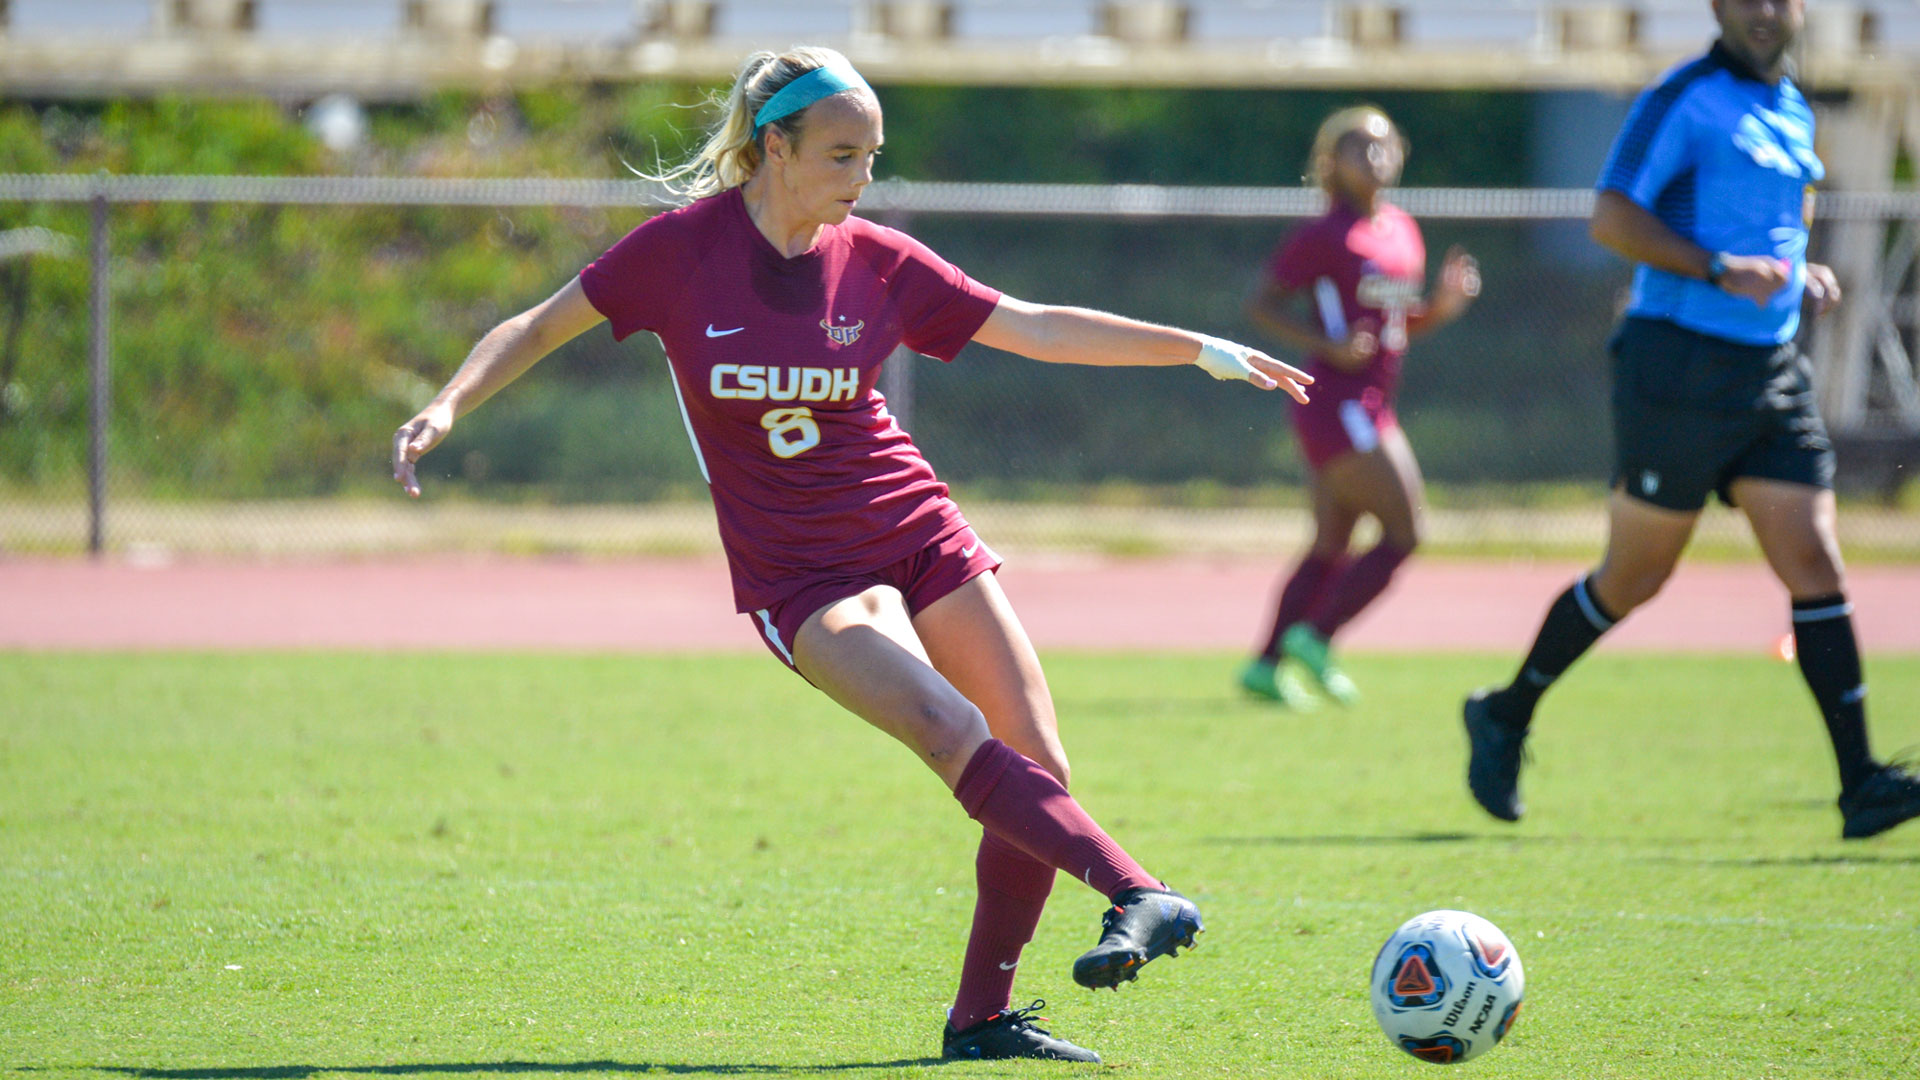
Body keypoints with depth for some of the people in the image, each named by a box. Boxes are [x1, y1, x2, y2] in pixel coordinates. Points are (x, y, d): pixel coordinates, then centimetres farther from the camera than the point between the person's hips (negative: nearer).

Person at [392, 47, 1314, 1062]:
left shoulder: (876, 261, 1)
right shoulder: (685, 247, -7)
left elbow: (1036, 328, 6)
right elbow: (538, 327, 1)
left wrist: (1199, 349, 2)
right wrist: (449, 405, -15)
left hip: (919, 537, 4)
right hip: (798, 575, -4)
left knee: (1038, 766, -4)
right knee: (952, 731, -27)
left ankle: (982, 1017, 8)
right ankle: (1138, 896, -35)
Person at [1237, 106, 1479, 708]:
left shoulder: (1402, 232, 14)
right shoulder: (1327, 236, -10)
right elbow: (1262, 305, -9)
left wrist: (1444, 305, 2)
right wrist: (1328, 346, -20)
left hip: (1369, 407, 9)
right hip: (1337, 404, -9)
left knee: (1332, 547, 11)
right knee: (1403, 534, -9)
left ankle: (1267, 664, 14)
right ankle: (1315, 638, -3)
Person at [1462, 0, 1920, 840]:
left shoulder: (1792, 110, 15)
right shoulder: (1684, 100, -10)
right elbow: (1612, 217, -16)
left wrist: (1804, 274, 10)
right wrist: (1720, 268, -25)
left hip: (1772, 371, 7)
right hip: (1680, 367, -7)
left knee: (1816, 568, -4)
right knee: (1633, 579, 3)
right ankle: (1506, 717, 23)